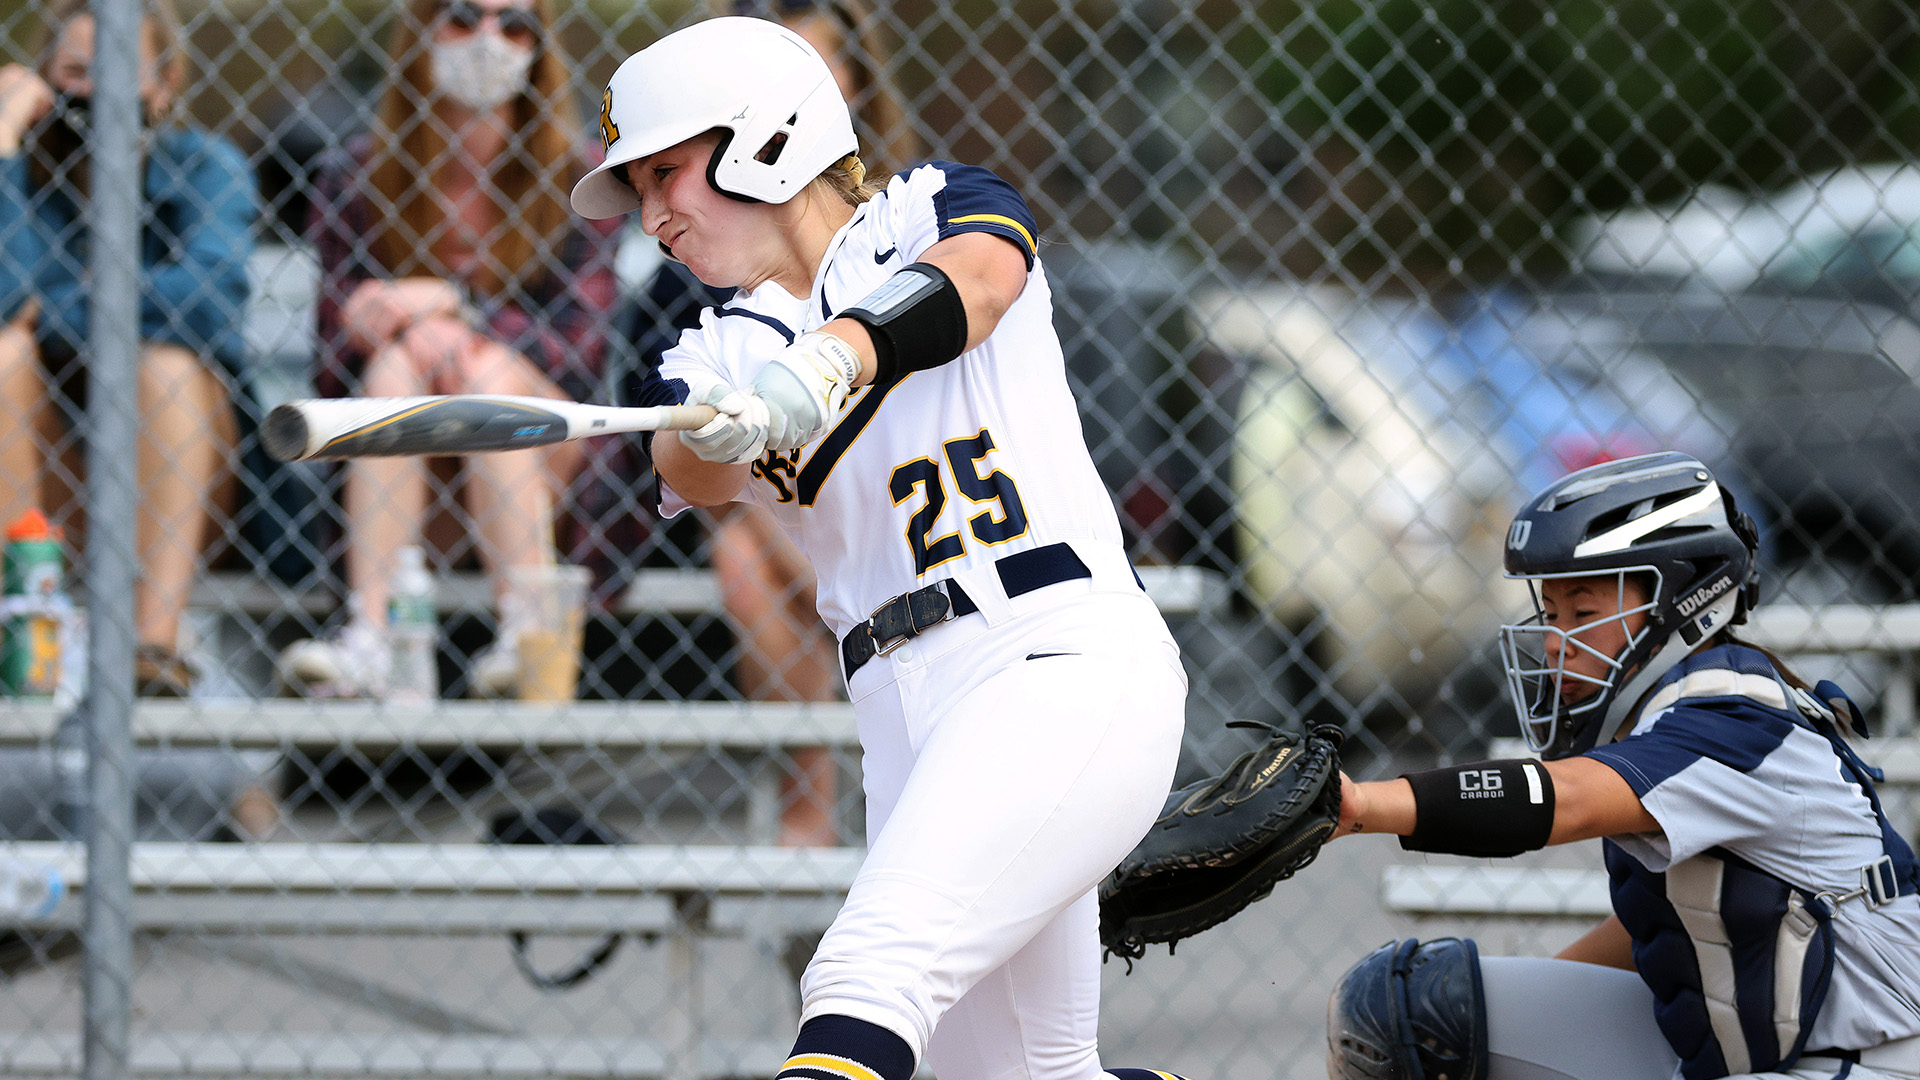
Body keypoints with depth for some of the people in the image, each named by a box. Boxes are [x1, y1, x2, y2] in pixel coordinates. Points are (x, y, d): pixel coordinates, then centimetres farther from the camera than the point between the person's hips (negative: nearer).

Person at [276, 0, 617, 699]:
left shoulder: (574, 184, 2)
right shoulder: (351, 183, 3)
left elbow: (580, 343, -8)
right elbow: (340, 343, -4)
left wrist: (455, 306, -22)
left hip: (537, 444, -1)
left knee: (487, 371, -30)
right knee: (404, 356, -30)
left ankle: (526, 633, -46)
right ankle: (368, 637, -47)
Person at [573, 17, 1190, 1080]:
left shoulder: (936, 211, 8)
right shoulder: (724, 356, 17)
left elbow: (973, 278, -17)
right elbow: (692, 472, -6)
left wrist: (831, 359, -36)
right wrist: (716, 426, -30)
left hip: (1065, 663, -7)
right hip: (908, 727, 7)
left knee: (867, 981, -25)